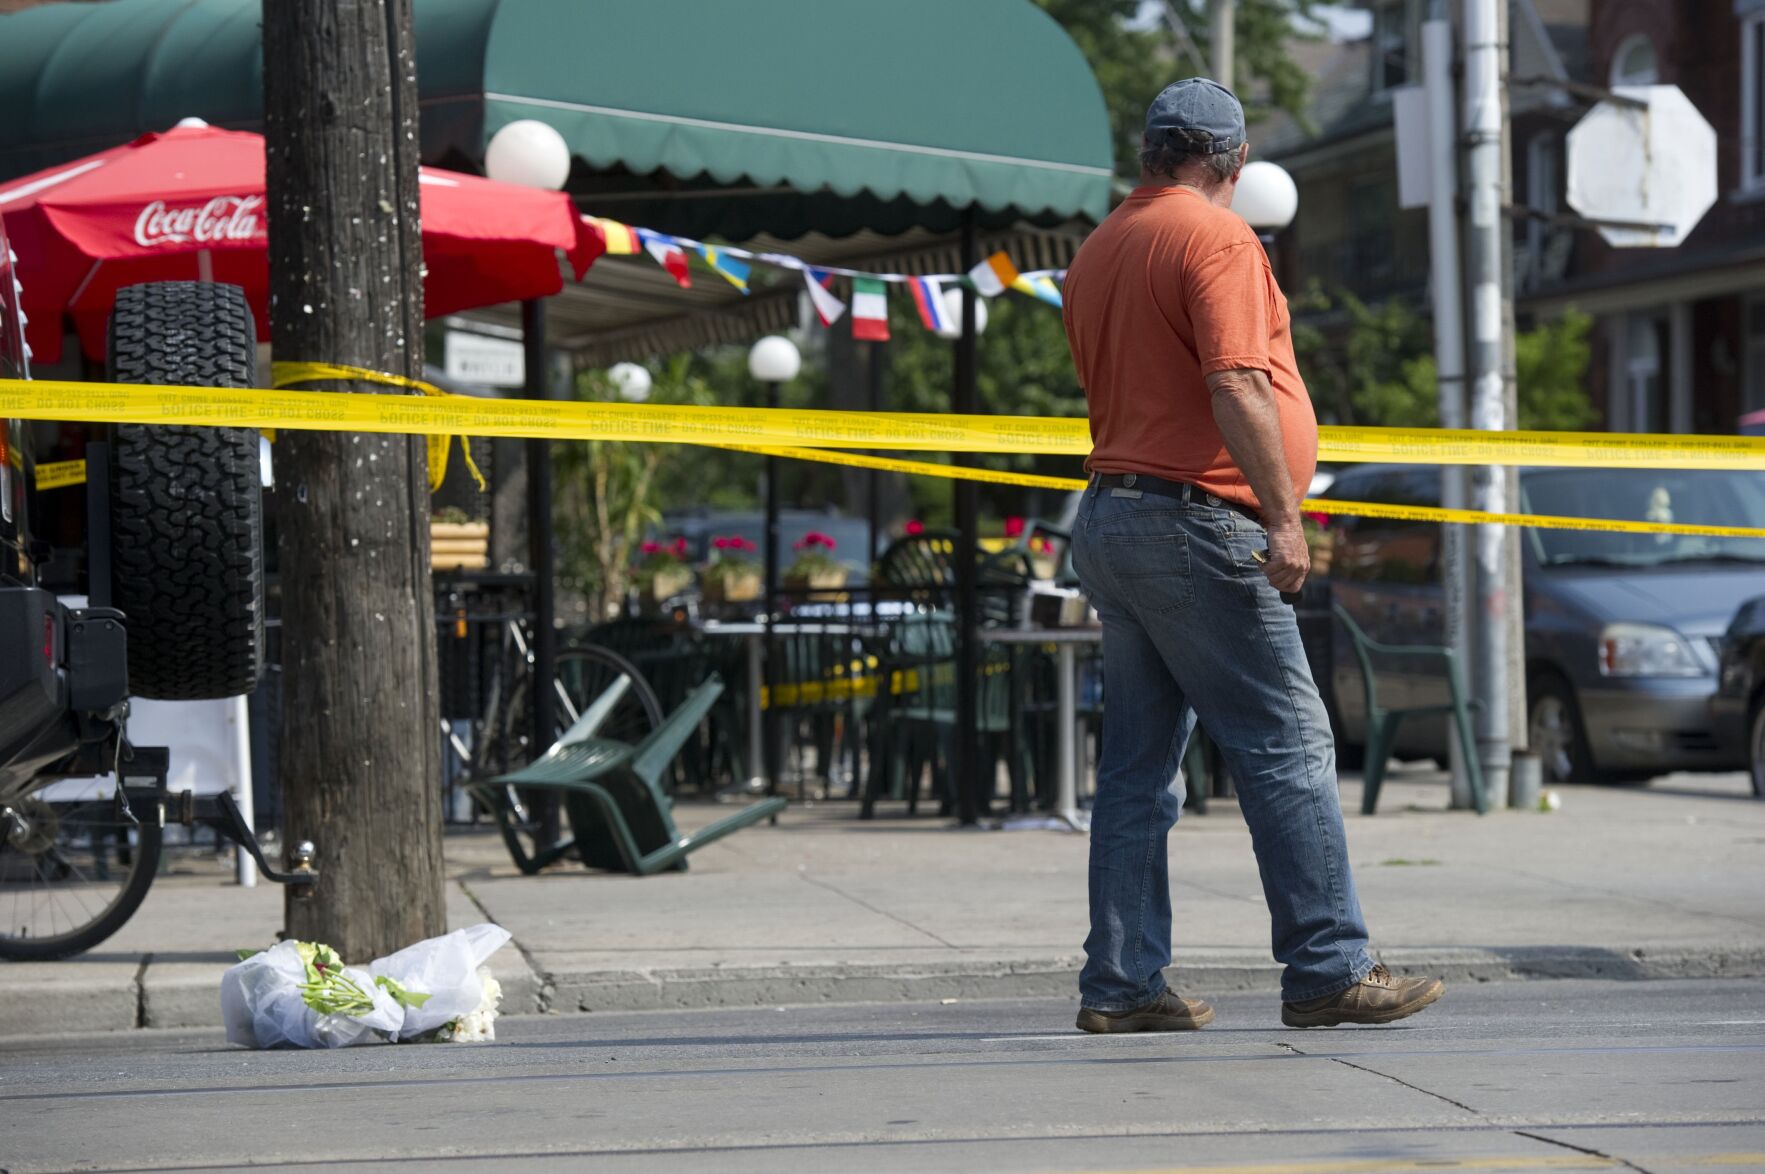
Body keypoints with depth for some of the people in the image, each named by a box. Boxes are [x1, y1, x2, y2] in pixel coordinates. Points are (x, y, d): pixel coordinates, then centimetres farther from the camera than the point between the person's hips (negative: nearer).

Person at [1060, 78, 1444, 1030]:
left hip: (1107, 514, 9)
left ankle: (1121, 983, 8)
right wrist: (1283, 516, -19)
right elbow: (1237, 387, -18)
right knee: (1288, 745, -6)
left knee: (1139, 764, 9)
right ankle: (1327, 969, -8)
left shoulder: (1096, 252, 17)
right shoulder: (1214, 236, -9)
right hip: (1194, 523, -9)